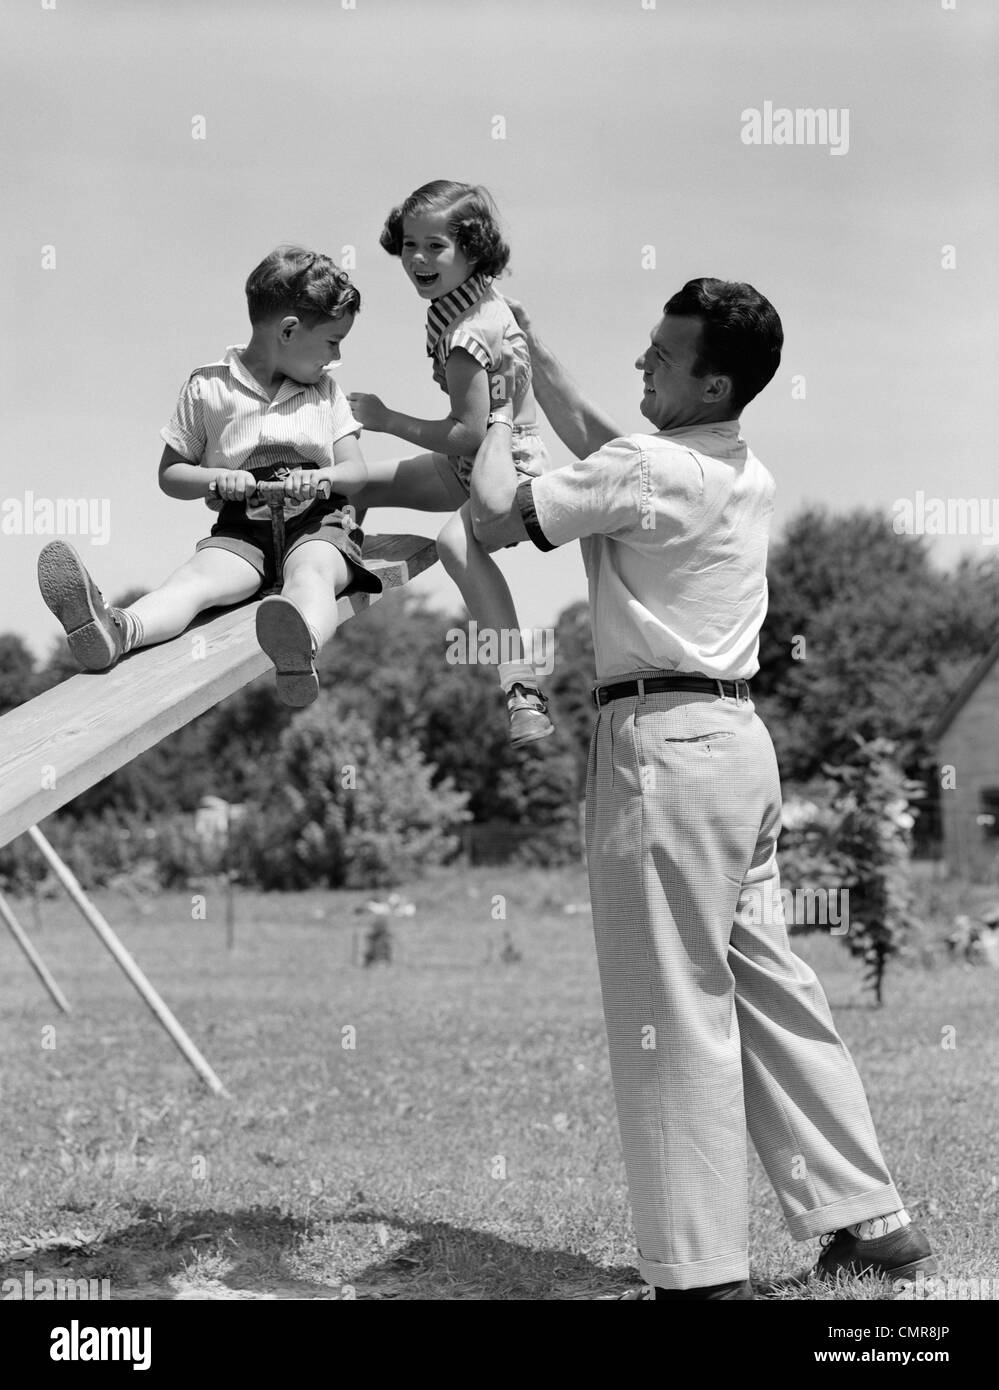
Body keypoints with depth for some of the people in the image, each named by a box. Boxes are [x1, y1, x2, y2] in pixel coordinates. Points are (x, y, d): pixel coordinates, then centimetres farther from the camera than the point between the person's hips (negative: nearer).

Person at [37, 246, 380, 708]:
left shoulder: (325, 391, 15)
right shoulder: (208, 388, 6)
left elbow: (356, 472, 11)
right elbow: (170, 474, 9)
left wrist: (322, 479, -13)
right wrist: (217, 479, -13)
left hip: (316, 523, 0)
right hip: (242, 527, 0)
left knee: (311, 571, -37)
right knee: (199, 574, -31)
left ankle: (299, 648, -74)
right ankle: (114, 631, -64)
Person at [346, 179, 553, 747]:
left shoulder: (466, 330, -25)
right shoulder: (477, 297, 4)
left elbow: (469, 433, -27)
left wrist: (389, 419, -18)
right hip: (472, 464, 11)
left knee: (458, 541, -41)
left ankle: (526, 694, -48)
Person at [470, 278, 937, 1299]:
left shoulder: (650, 472, -14)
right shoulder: (746, 475, 14)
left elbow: (495, 517, -13)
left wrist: (493, 411, 3)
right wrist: (538, 365, 30)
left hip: (663, 742, -9)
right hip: (737, 736, 9)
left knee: (673, 1010, -5)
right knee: (767, 982, 14)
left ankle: (701, 1270, 0)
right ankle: (869, 1218, 19)